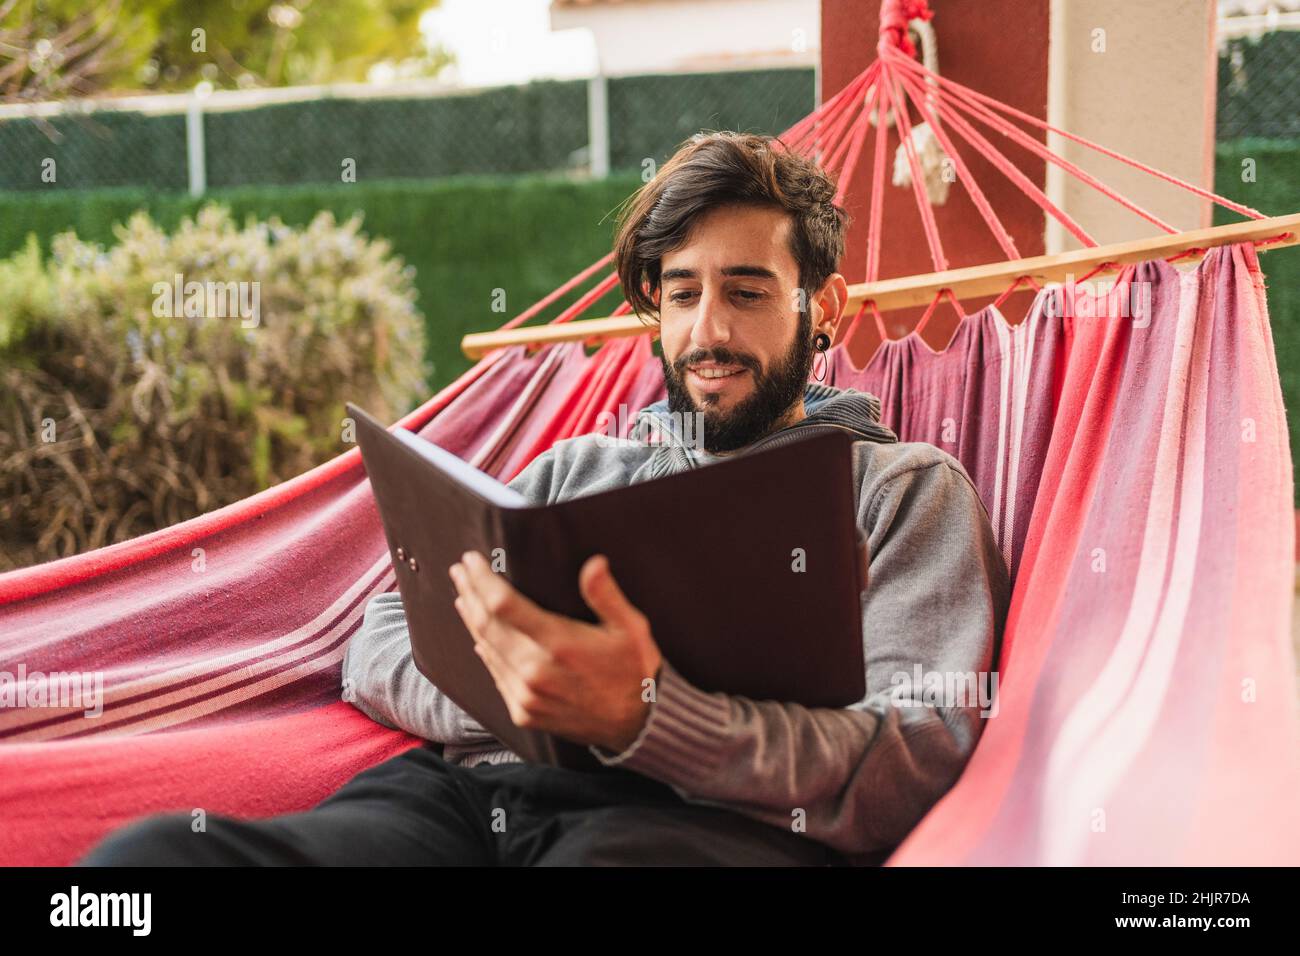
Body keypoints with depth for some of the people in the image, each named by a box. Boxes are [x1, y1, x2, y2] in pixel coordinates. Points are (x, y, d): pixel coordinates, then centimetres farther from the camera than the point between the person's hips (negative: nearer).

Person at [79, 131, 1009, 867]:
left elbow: (917, 762, -1)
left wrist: (645, 716, -18)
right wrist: (505, 683, -4)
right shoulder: (581, 465, 31)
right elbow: (381, 643, 22)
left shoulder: (906, 486, 16)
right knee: (149, 852, -26)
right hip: (471, 788, 5)